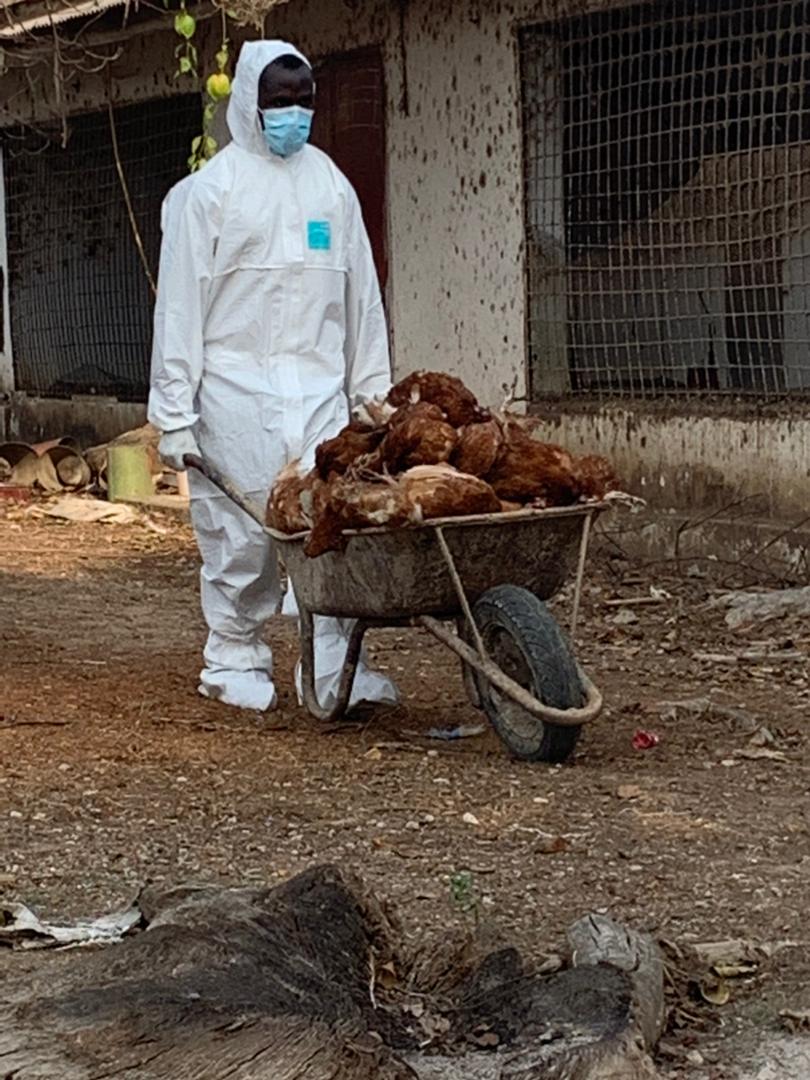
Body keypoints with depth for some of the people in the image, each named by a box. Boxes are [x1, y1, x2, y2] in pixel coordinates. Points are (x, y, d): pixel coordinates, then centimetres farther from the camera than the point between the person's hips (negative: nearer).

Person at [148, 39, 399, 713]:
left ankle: (334, 668, -4)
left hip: (319, 389, 3)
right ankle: (236, 660, 16)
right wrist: (174, 412, -7)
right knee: (241, 538, 2)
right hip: (237, 393, -3)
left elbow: (361, 295, 16)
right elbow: (181, 304, -3)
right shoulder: (209, 190, 0)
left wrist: (373, 391, 12)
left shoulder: (330, 183, 13)